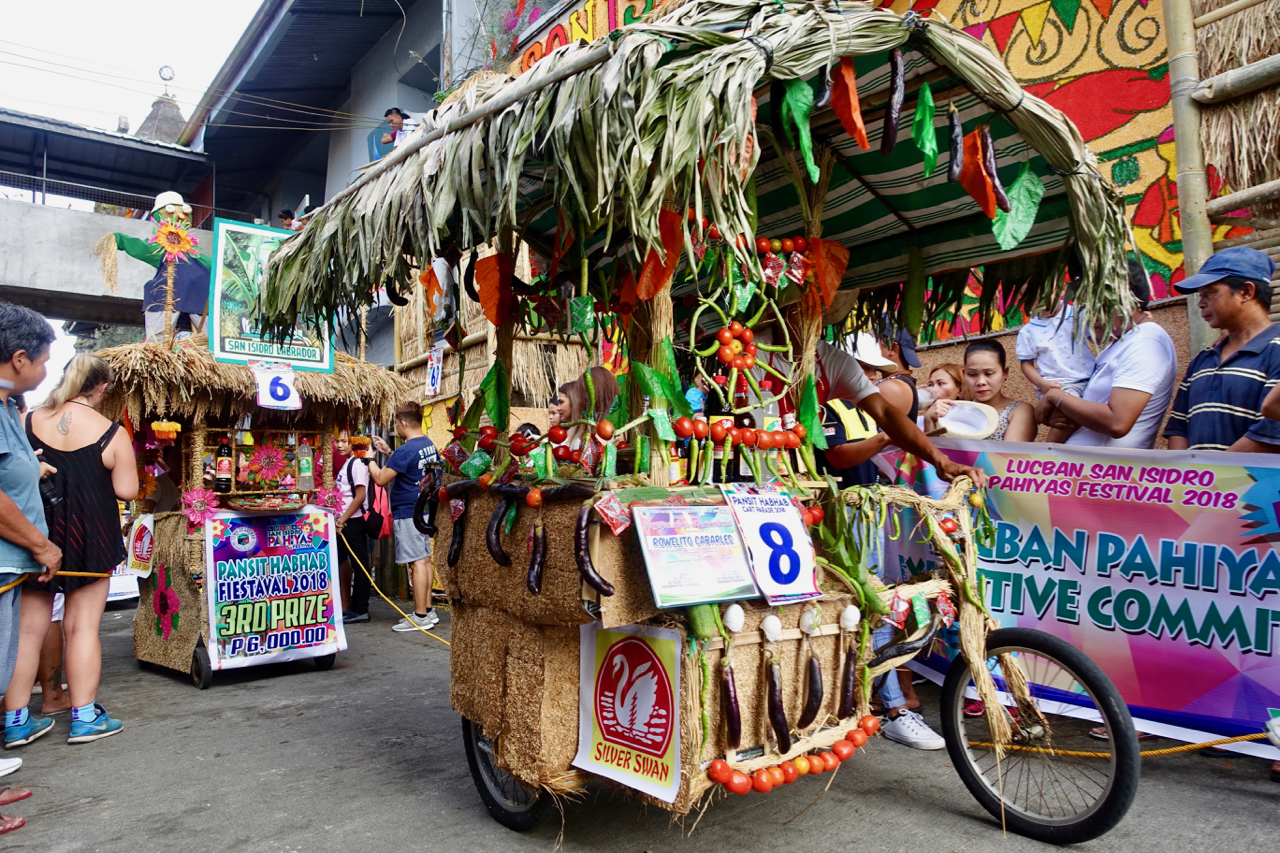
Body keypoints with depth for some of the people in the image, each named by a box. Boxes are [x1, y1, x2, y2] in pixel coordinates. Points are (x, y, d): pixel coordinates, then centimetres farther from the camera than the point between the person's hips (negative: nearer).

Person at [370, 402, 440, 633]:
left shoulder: (406, 450, -19)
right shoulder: (429, 445, 9)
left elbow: (380, 478, -17)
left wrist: (369, 458, -2)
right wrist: (388, 452, 21)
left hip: (407, 513, -9)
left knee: (417, 563, -5)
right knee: (424, 559, 13)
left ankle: (420, 616, 0)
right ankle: (428, 610, 20)